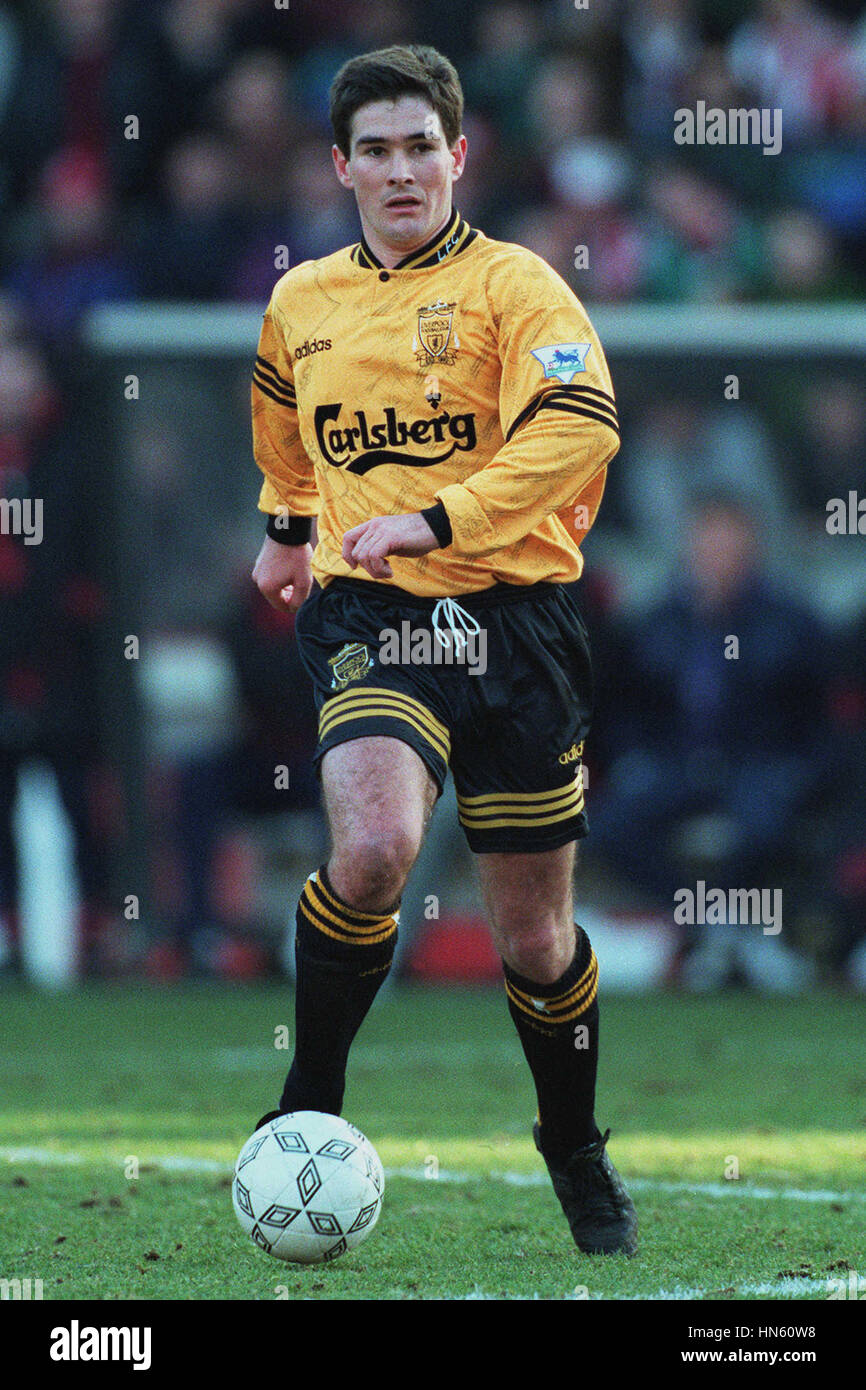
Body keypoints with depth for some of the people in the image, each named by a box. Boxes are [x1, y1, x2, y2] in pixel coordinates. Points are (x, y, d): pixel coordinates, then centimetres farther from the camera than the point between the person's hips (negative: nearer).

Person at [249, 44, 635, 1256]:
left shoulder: (513, 285, -5)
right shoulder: (299, 304, 11)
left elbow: (580, 425, -21)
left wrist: (436, 521, -28)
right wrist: (289, 525, 40)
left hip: (514, 618, -1)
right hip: (368, 615, 1)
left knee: (533, 936, 7)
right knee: (375, 847, -29)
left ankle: (577, 1151, 33)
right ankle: (310, 1103, -10)